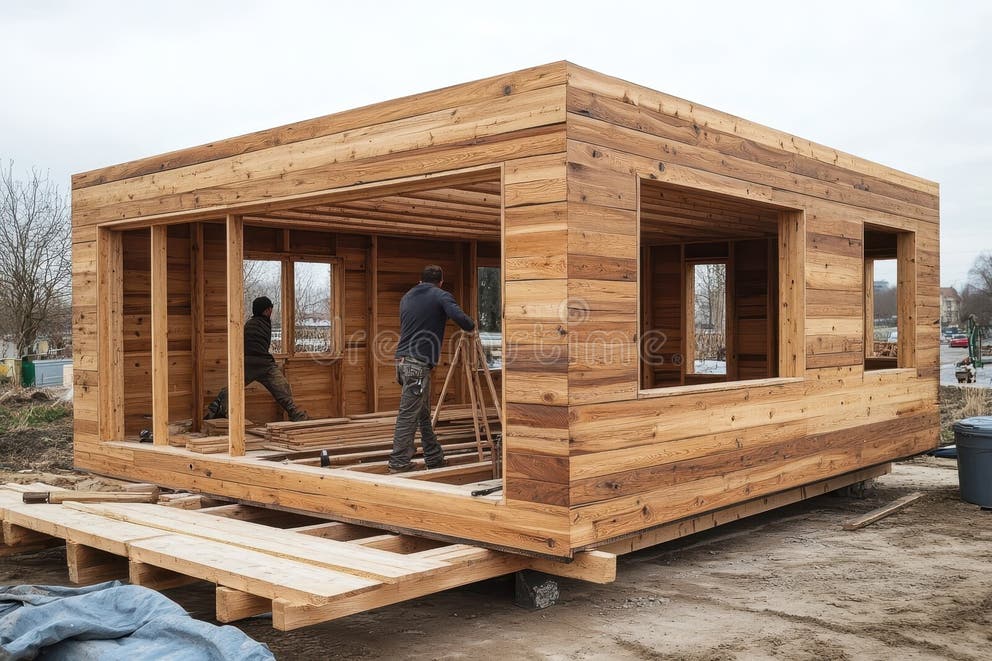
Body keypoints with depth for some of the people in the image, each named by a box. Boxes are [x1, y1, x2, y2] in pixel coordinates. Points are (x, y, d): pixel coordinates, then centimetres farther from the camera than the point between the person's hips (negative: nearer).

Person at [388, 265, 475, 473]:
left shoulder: (407, 297, 21)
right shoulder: (441, 296, -1)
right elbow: (458, 316, -18)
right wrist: (472, 326, 2)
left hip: (403, 360, 8)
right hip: (419, 362, -8)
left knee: (424, 414, 14)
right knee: (408, 415, -7)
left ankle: (434, 458, 21)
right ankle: (398, 464, -6)